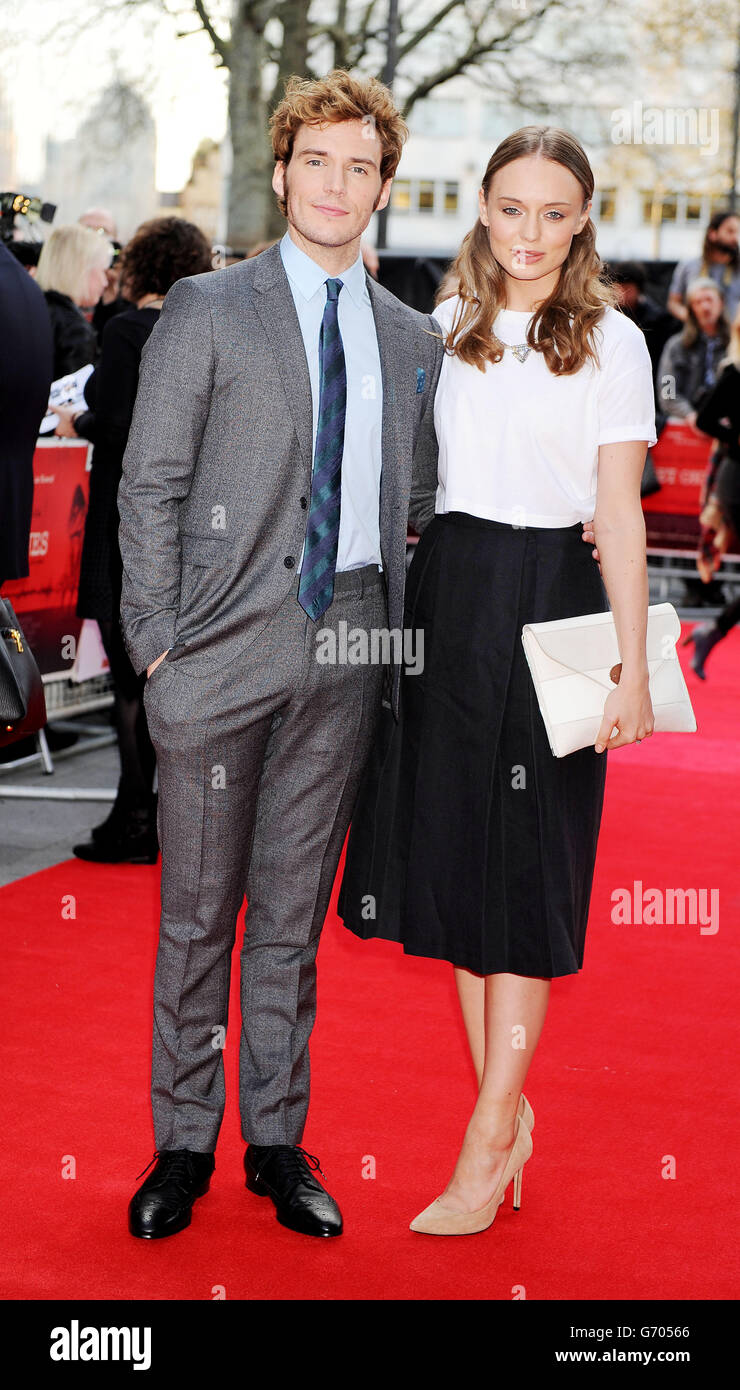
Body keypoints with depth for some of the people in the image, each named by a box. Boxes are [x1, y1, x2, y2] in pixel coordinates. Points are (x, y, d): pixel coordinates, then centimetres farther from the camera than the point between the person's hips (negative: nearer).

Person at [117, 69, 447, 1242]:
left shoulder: (413, 340, 12)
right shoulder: (207, 312, 1)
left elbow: (409, 505, 13)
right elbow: (150, 485, -2)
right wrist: (157, 642, -8)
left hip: (349, 645, 3)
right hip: (225, 645, -3)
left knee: (293, 911, 10)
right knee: (198, 907, 5)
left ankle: (278, 1142, 21)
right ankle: (184, 1145, 18)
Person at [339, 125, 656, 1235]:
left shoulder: (610, 341, -1)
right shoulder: (443, 330, 11)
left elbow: (621, 513, -6)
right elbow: (409, 481, 14)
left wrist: (631, 666, -11)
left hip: (549, 598, -4)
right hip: (447, 593, 5)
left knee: (525, 866, -1)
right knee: (453, 845, 7)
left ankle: (488, 1144, 5)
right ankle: (508, 1110, 20)